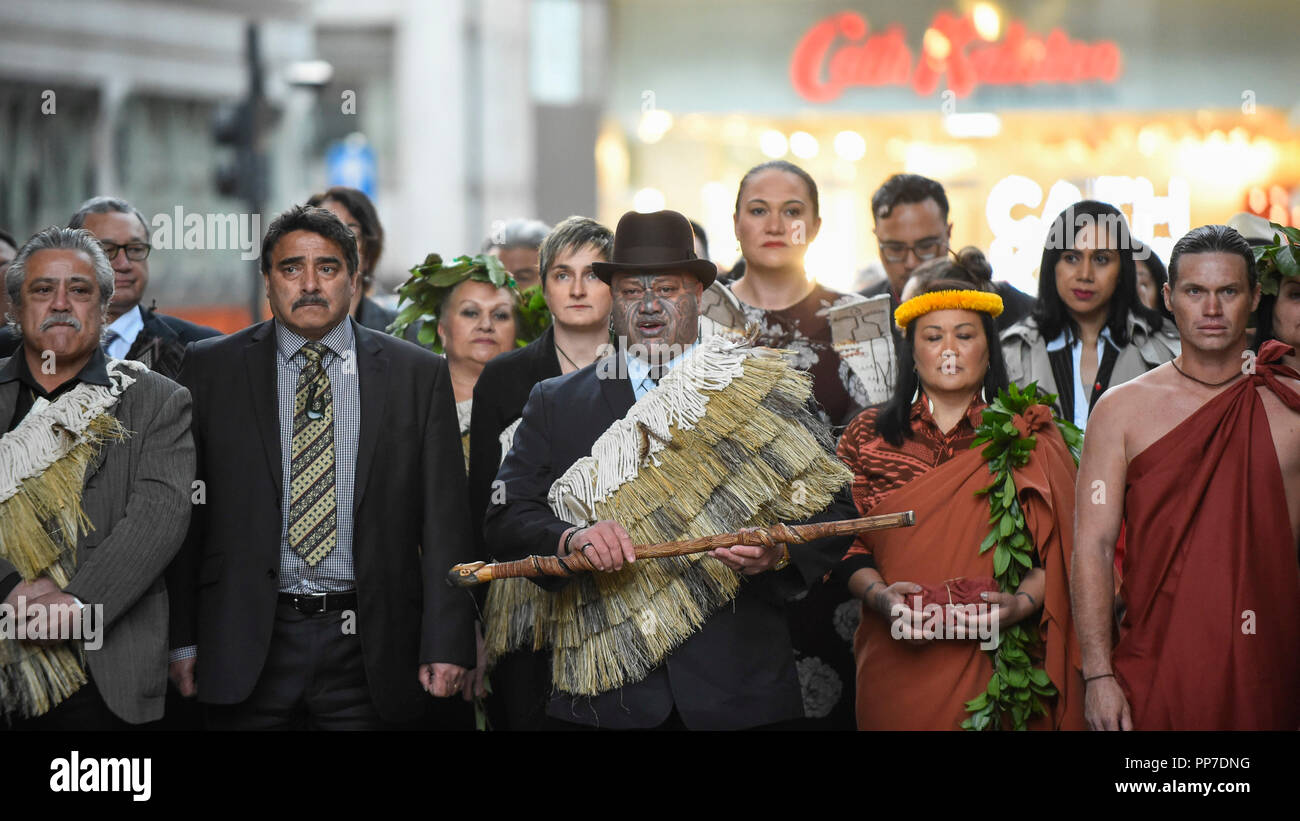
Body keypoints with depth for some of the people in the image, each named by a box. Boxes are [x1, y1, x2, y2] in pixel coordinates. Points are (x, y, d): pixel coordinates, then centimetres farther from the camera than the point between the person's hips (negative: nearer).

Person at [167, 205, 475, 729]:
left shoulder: (418, 375, 4)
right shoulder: (211, 369, 5)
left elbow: (444, 520, 1)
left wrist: (447, 644, -6)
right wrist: (181, 639, -1)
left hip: (366, 648, 0)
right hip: (248, 648, 0)